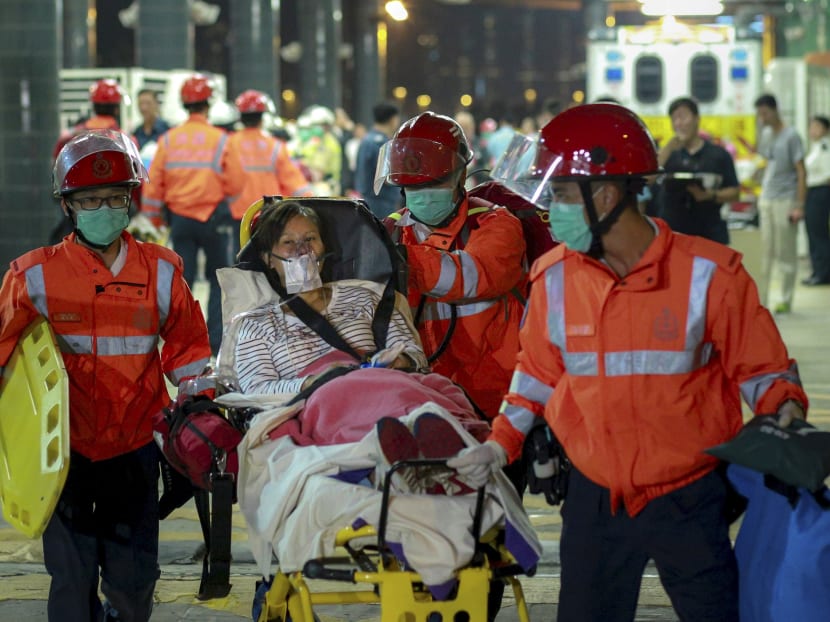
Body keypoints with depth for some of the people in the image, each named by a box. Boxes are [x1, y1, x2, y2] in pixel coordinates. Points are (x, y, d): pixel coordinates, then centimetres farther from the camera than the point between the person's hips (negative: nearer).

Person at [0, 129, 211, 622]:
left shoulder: (162, 272, 2)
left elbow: (187, 354, 11)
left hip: (136, 448, 2)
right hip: (65, 447, -1)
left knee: (135, 581, 8)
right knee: (72, 581, -1)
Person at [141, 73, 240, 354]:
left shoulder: (168, 140, 1)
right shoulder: (220, 140, -8)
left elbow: (153, 185, 2)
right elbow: (235, 186, -6)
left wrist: (152, 219, 14)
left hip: (179, 217, 2)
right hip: (214, 216, -2)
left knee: (182, 278, 7)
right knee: (219, 279, 10)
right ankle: (217, 340, 5)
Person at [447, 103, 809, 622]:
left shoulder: (708, 274, -11)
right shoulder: (554, 278, 0)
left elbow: (759, 366, -2)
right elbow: (539, 375, 12)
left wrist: (784, 411, -21)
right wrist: (501, 444, 1)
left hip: (690, 501, -3)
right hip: (595, 500, 3)